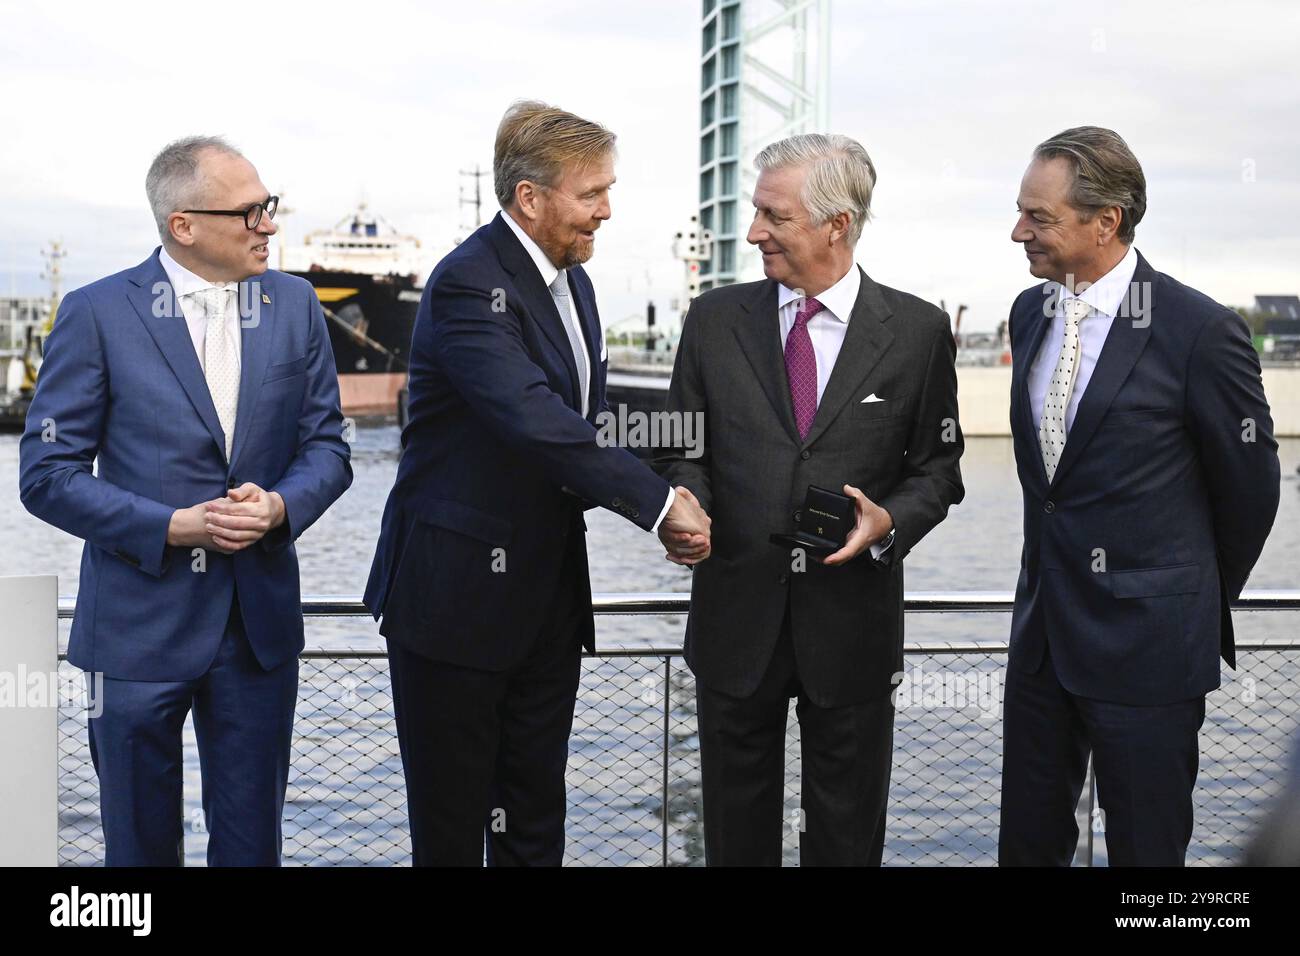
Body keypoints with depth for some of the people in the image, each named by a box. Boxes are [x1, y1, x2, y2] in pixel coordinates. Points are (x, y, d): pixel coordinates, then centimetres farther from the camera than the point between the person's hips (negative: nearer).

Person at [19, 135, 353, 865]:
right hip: (139, 623, -3)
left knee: (252, 842, 11)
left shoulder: (295, 306, 4)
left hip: (260, 621, 3)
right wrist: (172, 526, -18)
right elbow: (49, 475, -7)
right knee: (140, 844, 11)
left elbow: (327, 448, 8)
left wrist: (281, 505, -14)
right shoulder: (98, 314, -7)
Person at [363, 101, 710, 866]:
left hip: (548, 593, 8)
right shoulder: (469, 284, -18)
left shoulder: (572, 281, 10)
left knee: (536, 815, 14)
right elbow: (535, 419, -30)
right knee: (452, 823, 5)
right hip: (457, 593, -8)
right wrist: (659, 502, -27)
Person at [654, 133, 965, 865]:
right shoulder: (715, 320, 3)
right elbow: (684, 449, 7)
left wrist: (890, 521, -15)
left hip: (853, 620, -1)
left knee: (847, 836, 13)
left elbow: (936, 466, 4)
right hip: (737, 616, 2)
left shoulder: (917, 331, -2)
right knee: (736, 831, 14)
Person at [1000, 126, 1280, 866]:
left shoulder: (1201, 331, -15)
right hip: (1043, 629, 6)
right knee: (1029, 839, 14)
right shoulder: (1031, 312, 5)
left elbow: (1248, 487, -4)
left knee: (1145, 846, 7)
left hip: (1146, 639, -6)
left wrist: (1203, 605, 8)